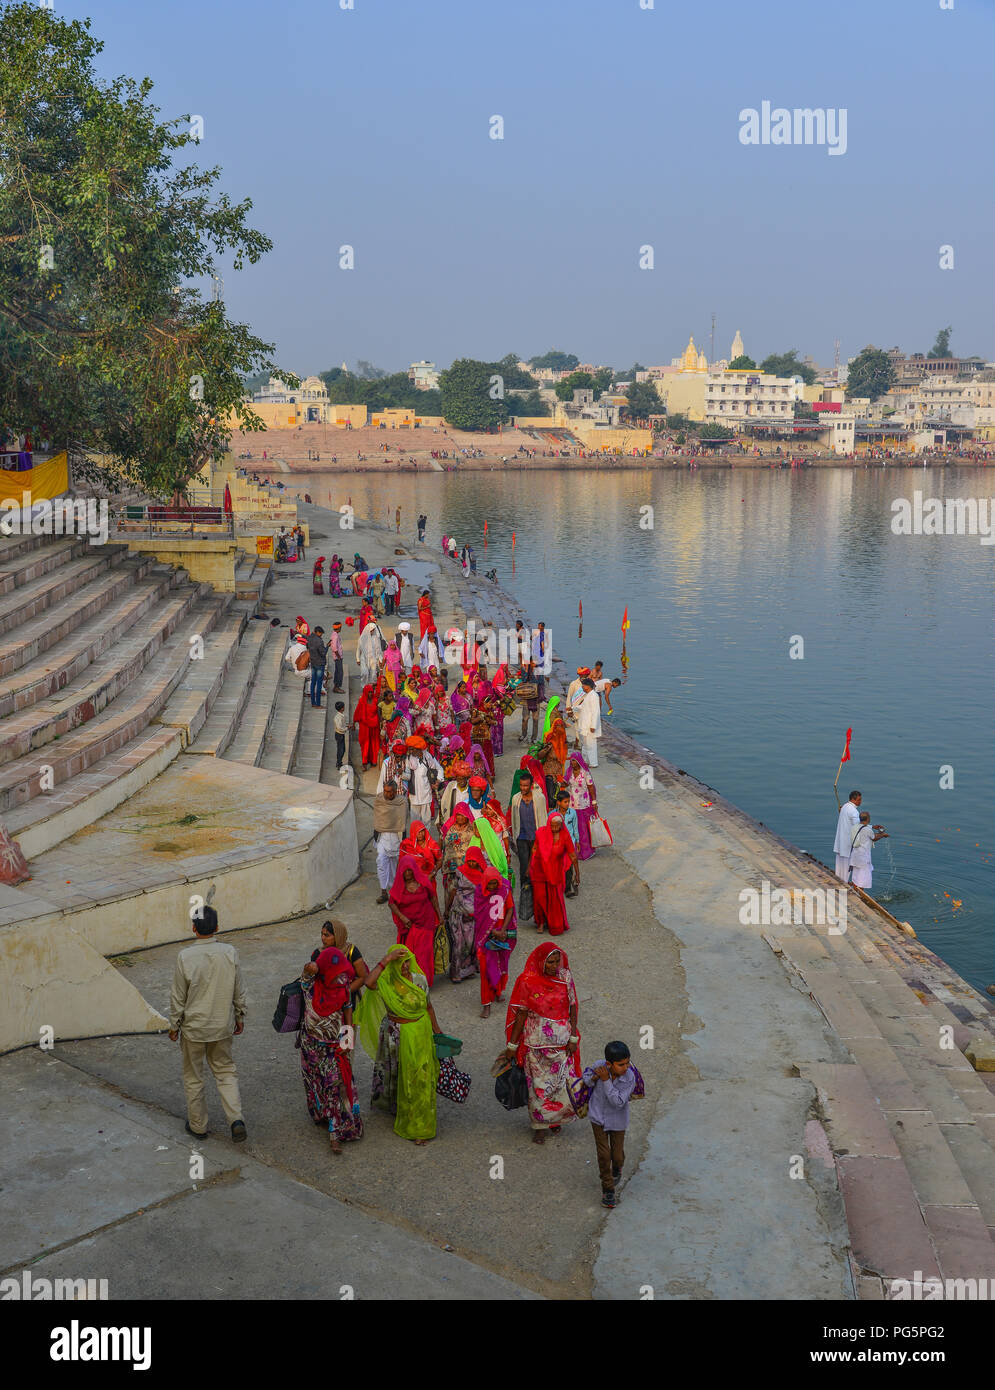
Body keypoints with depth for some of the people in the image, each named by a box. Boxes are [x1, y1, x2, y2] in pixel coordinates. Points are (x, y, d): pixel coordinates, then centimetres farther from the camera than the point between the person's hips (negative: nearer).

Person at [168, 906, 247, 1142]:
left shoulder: (185, 957, -19)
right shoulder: (230, 952, -10)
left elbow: (178, 997, -10)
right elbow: (239, 991, 0)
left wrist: (174, 1025, 4)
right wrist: (239, 1017, 15)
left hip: (193, 1027, -2)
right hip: (222, 1025, 3)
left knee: (193, 1077, 15)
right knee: (225, 1071, 18)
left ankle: (198, 1125, 26)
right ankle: (236, 1118, 4)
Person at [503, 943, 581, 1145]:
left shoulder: (565, 977, -7)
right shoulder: (528, 982, -14)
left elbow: (572, 1007, 1)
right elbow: (521, 1014, -7)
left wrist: (573, 1037, -2)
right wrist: (512, 1045, -4)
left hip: (562, 1041, 2)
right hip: (536, 1043, -2)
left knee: (561, 1081, 12)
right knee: (538, 1084, 8)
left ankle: (556, 1118, 37)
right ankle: (539, 1124, 27)